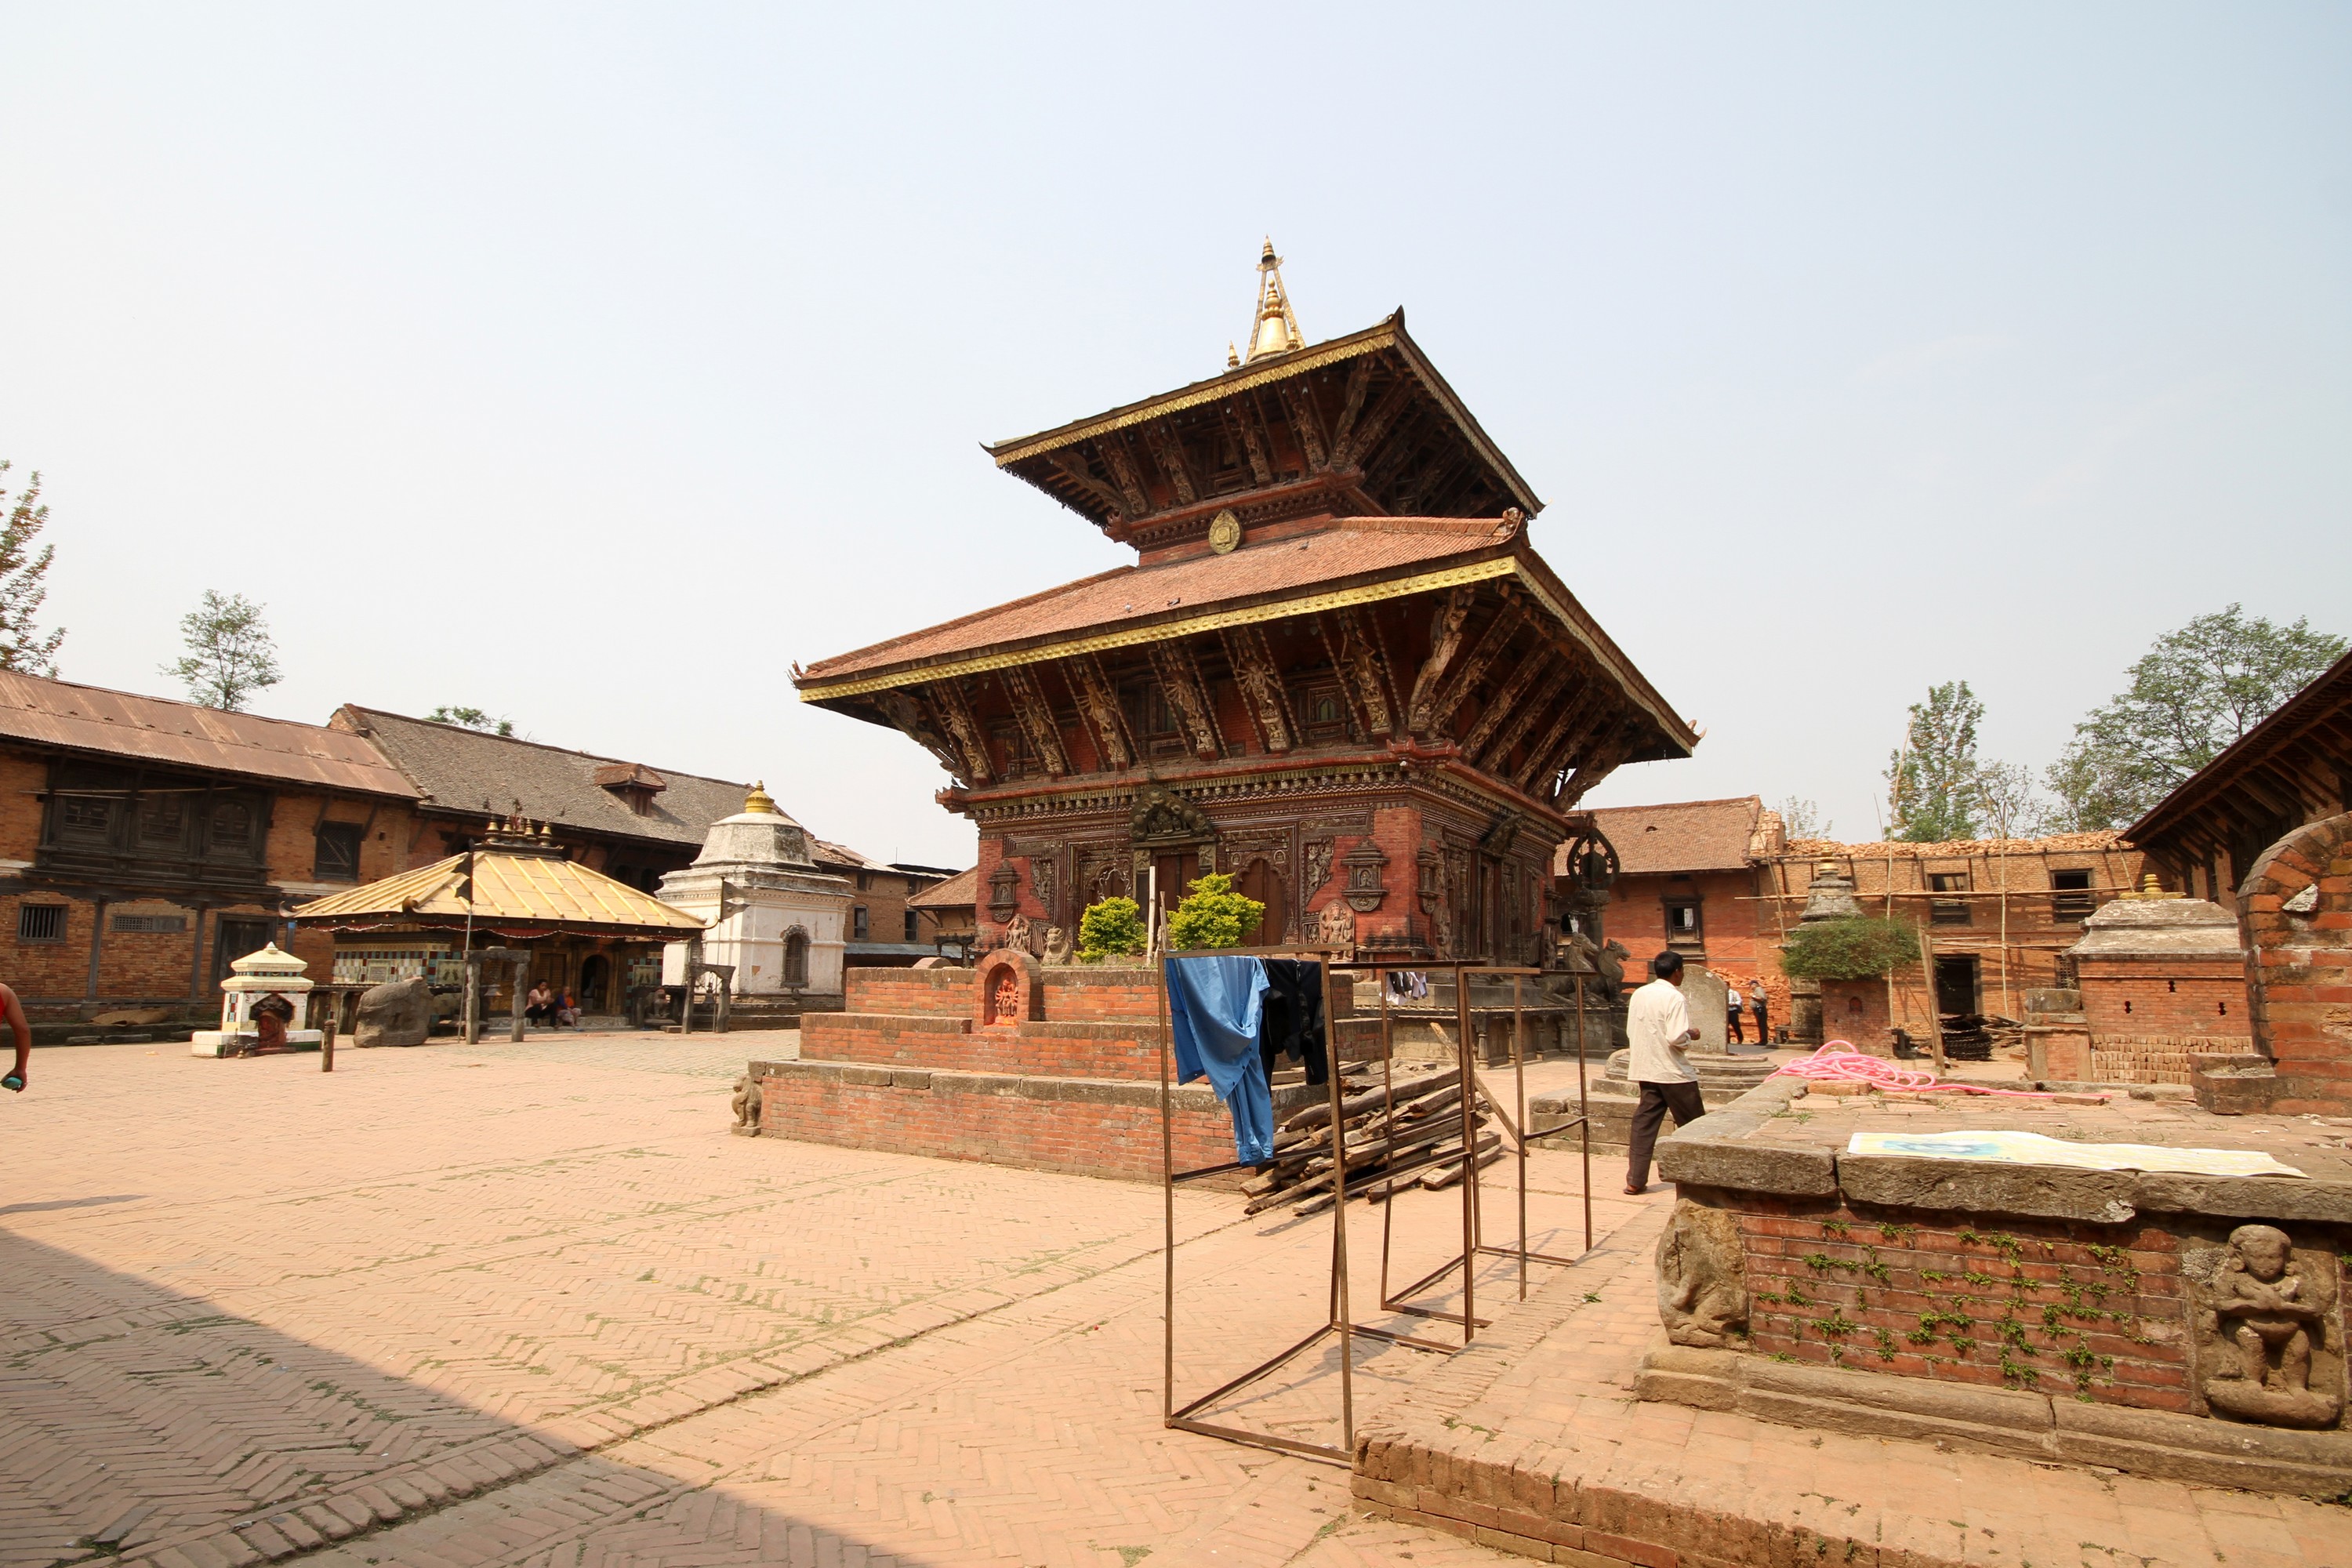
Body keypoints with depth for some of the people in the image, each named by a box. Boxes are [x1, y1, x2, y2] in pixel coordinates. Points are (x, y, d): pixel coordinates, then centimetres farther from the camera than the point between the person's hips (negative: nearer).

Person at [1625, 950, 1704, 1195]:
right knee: (1693, 1126, 9)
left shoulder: (1639, 994, 7)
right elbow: (1676, 1038, -22)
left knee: (1644, 1124, 5)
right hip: (1674, 1072, -6)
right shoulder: (1674, 997, -15)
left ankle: (1635, 1181, 2)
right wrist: (1692, 1035, -3)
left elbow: (1630, 1031, 13)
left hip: (1645, 1071, 6)